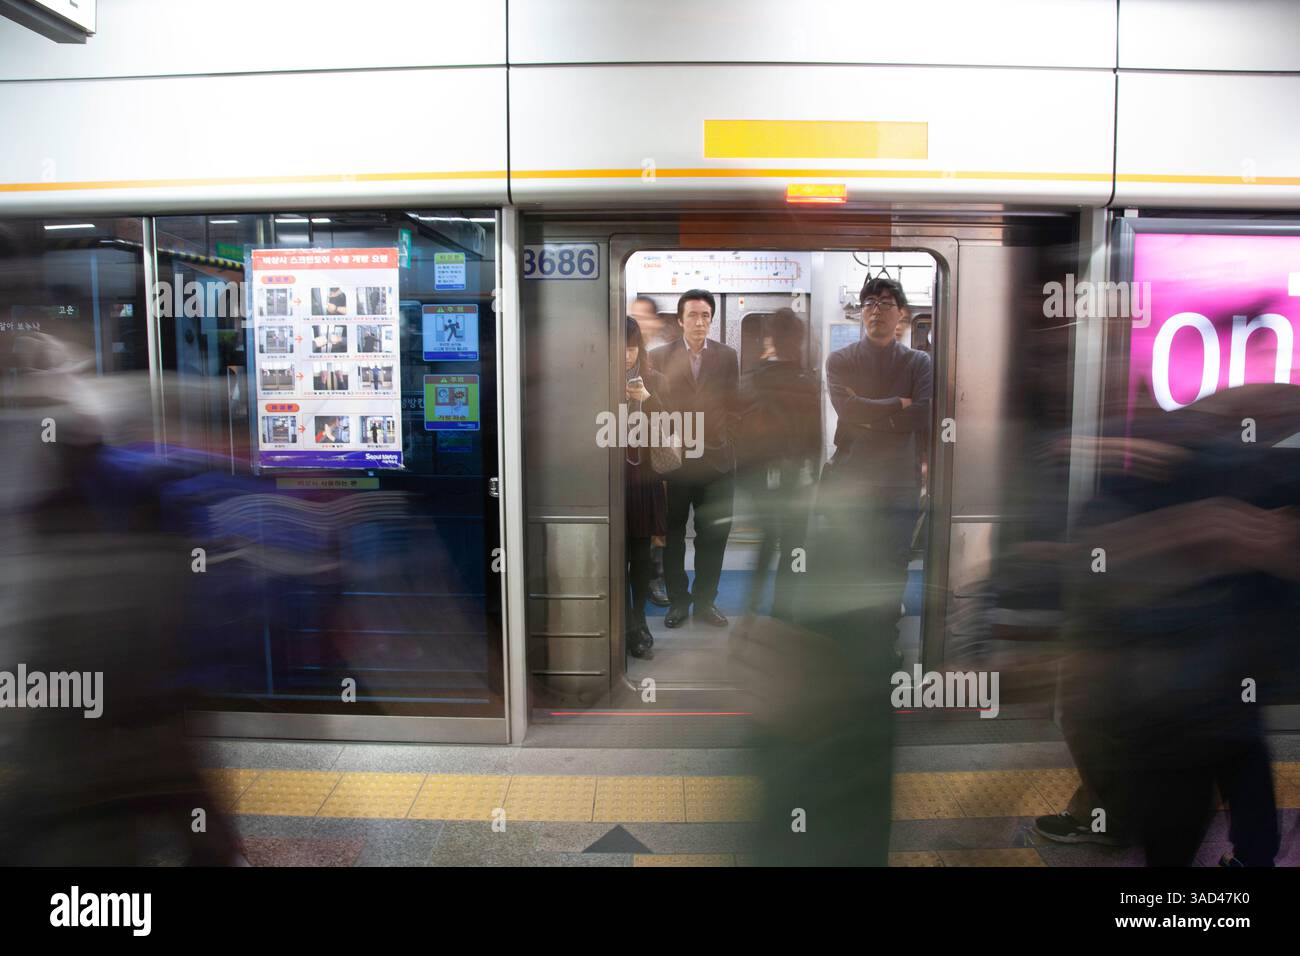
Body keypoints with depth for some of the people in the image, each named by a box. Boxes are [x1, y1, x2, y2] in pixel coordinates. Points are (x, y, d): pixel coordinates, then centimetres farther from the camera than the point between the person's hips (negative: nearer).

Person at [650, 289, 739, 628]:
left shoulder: (727, 356, 7)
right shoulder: (659, 356, 3)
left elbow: (733, 406, 7)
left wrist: (722, 441, -1)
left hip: (716, 458, 1)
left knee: (713, 536, 6)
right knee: (672, 534, 8)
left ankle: (705, 600, 20)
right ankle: (678, 600, 21)